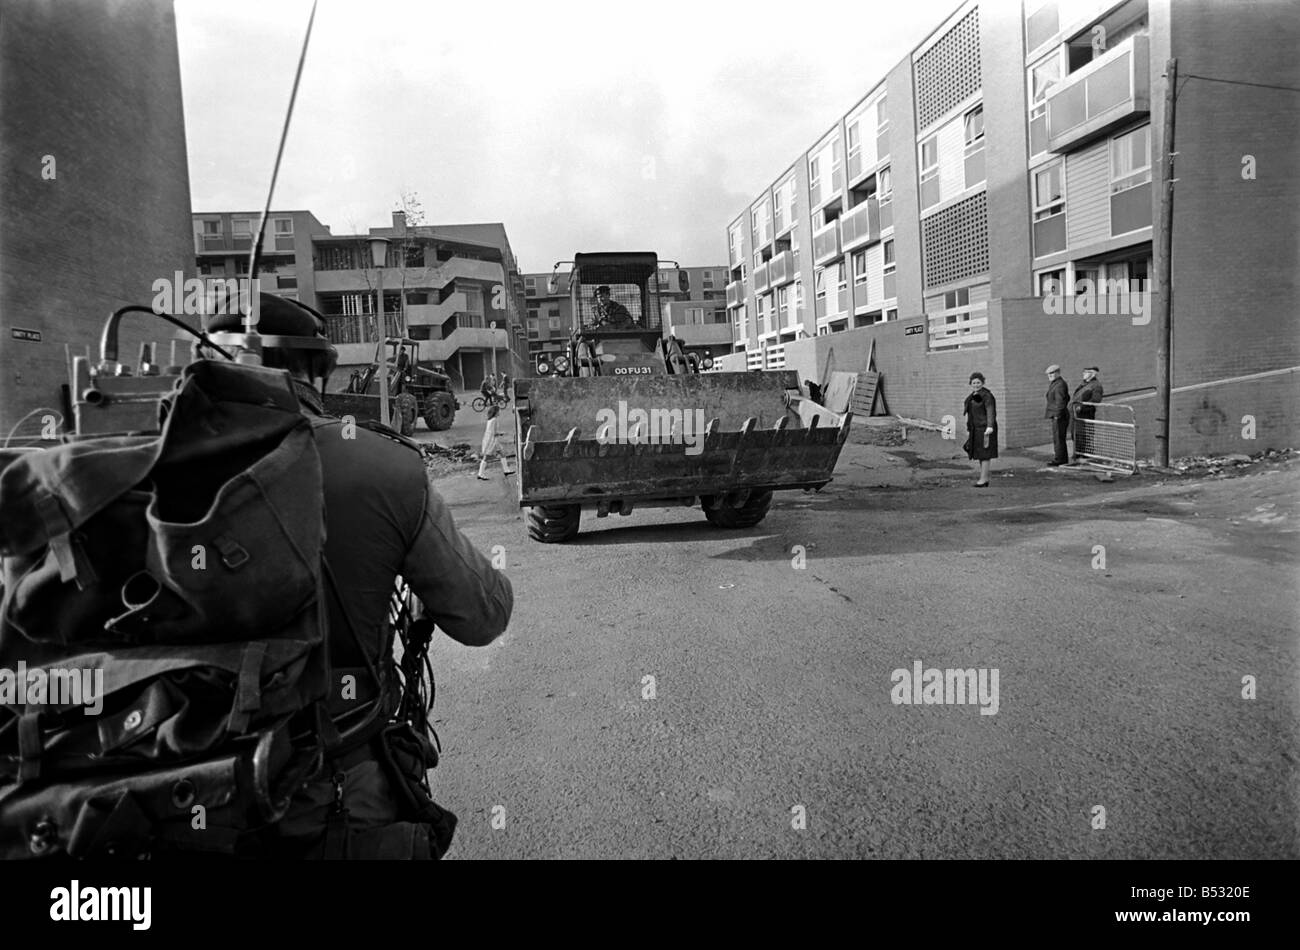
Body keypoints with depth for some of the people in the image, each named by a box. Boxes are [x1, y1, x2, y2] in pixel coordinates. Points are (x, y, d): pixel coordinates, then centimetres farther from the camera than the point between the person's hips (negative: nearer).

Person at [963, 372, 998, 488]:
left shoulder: (986, 395, -12)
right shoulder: (972, 397, 14)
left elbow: (990, 412, -20)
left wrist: (989, 427, -30)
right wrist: (969, 430, 20)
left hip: (985, 428, -9)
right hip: (976, 429, 9)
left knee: (984, 454, -7)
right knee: (980, 455, 11)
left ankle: (983, 480, -6)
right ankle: (986, 479, 17)